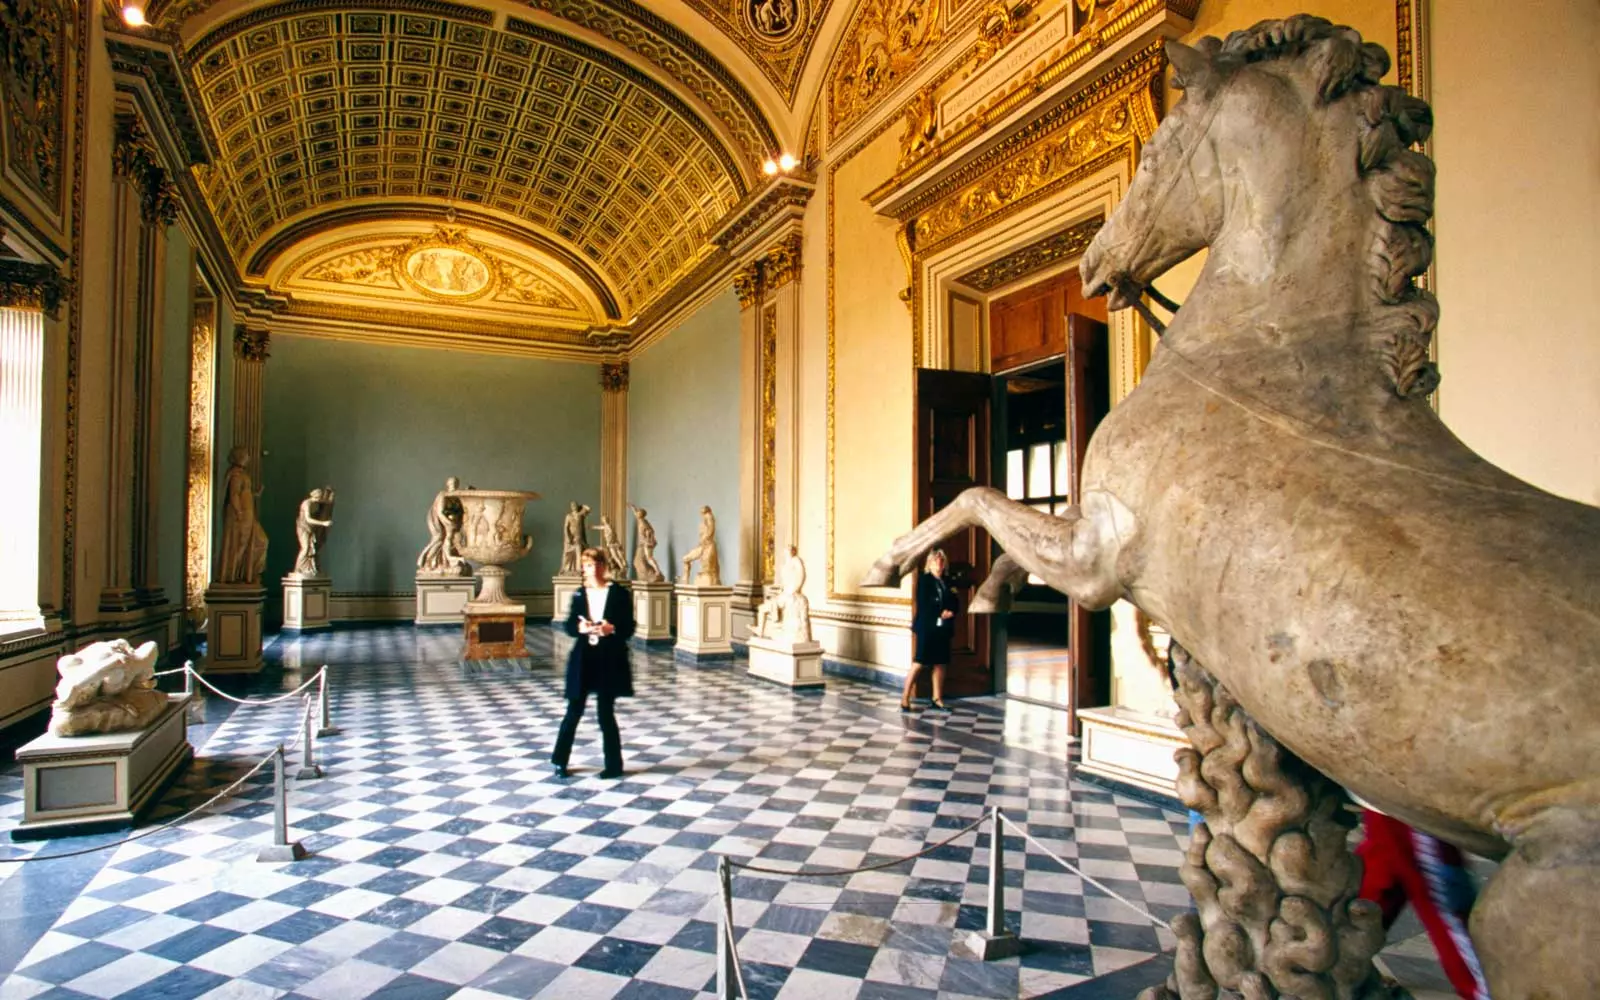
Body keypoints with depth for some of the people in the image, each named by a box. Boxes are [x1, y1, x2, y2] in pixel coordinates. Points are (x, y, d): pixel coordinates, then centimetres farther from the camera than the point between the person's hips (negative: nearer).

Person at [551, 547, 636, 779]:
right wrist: (580, 627, -18)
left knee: (605, 713, 2)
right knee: (574, 711, 7)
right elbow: (569, 626, 3)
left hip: (610, 660, -2)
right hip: (583, 659, 2)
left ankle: (614, 765, 15)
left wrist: (612, 628, -22)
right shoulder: (579, 595, 6)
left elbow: (629, 628, -4)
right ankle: (560, 760, 23)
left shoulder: (619, 594, -2)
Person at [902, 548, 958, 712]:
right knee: (919, 663, -6)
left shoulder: (948, 582, 14)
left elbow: (954, 604, 11)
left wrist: (950, 612, -9)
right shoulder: (924, 579, 0)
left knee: (940, 663, 6)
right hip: (927, 627, -5)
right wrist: (940, 613, -10)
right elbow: (923, 603, -9)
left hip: (943, 628, 5)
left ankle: (937, 699, 16)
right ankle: (905, 698, -1)